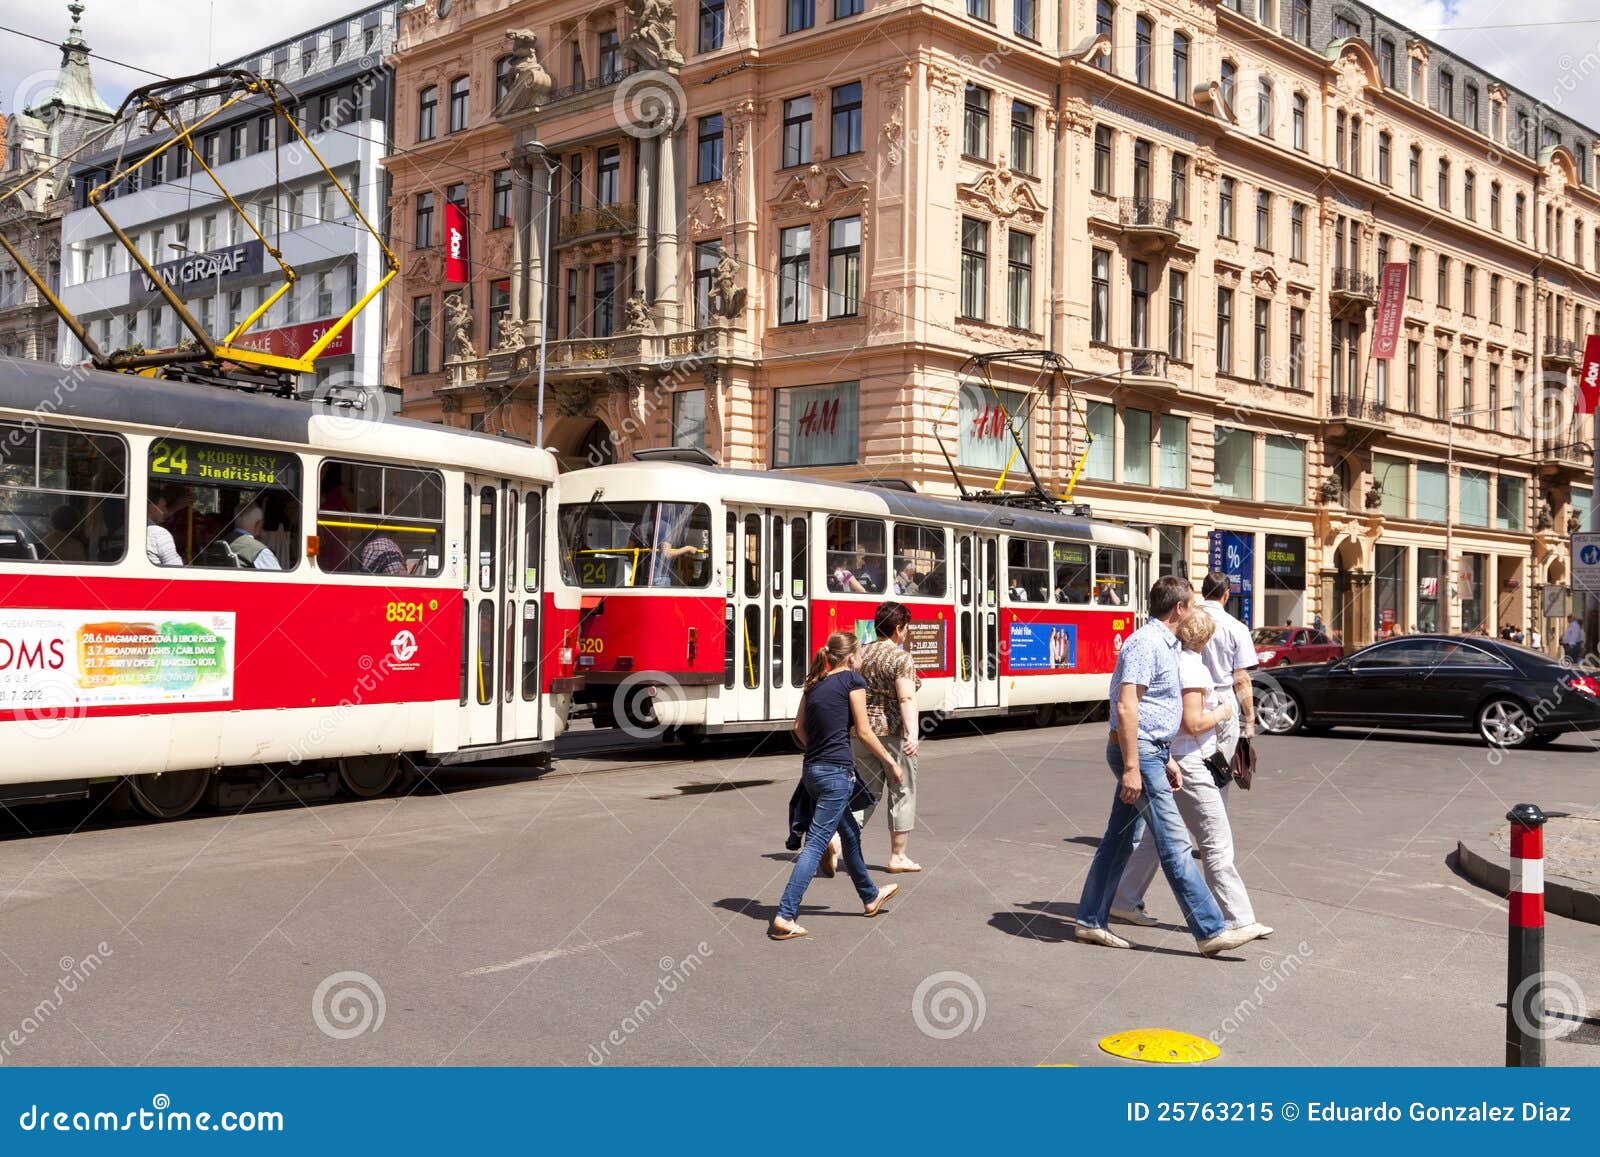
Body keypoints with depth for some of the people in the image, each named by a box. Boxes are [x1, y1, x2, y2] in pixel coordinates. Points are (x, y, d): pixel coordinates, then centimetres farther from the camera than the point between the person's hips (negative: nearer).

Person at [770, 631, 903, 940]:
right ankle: (784, 917, -12)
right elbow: (863, 732, -6)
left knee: (850, 832, 24)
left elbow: (799, 727, 13)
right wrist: (891, 762, 3)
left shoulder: (815, 683, 12)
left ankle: (870, 897, 40)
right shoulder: (852, 679, -6)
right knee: (815, 844, -8)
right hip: (836, 771, -8)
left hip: (811, 770, 8)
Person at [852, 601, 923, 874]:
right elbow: (907, 699, -24)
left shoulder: (860, 654, 8)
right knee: (902, 793, 8)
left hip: (861, 733, 6)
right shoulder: (901, 659, -12)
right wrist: (913, 734, -33)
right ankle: (898, 857, 14)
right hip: (893, 732, -6)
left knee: (868, 792, 14)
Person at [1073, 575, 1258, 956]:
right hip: (1138, 752, -11)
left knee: (1120, 839, 12)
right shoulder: (1146, 643, -15)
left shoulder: (1166, 645, 17)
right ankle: (1210, 931, -6)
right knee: (1174, 844, -8)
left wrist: (1167, 761, 21)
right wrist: (1131, 767, -26)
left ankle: (1090, 921, 17)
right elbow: (1126, 706, -23)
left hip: (1149, 752, 11)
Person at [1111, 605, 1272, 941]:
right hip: (1189, 762, -10)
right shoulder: (1192, 667, -17)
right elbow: (1193, 722, -21)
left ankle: (1124, 901, 24)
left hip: (1169, 759, 10)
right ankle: (1237, 918, 0)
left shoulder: (1174, 659, 10)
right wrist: (1222, 713, -6)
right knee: (1217, 843, -4)